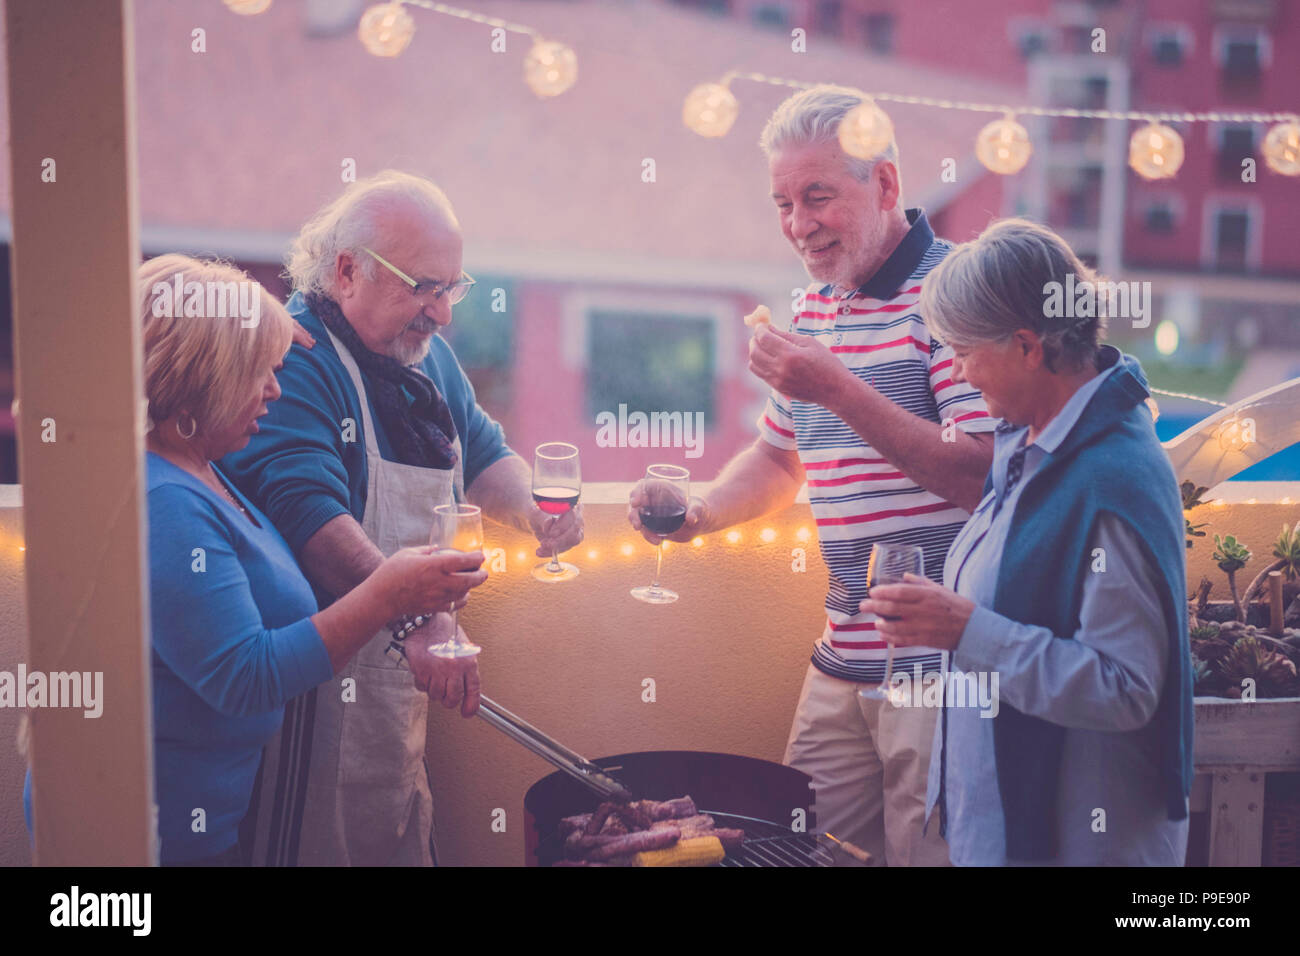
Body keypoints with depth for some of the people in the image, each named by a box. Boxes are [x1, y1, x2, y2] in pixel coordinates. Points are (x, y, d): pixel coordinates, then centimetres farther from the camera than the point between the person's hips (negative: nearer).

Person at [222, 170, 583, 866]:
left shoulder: (425, 353, 12)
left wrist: (533, 508, 0)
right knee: (340, 848, -1)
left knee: (406, 843, 16)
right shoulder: (294, 360, -17)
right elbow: (308, 512, -29)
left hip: (408, 674, 9)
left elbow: (483, 456, 22)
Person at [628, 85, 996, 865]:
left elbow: (984, 475, -21)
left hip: (943, 662, -7)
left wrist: (840, 391, -24)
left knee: (926, 852, 3)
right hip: (843, 659, 8)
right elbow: (780, 456, 25)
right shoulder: (816, 307, 13)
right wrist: (697, 515, 7)